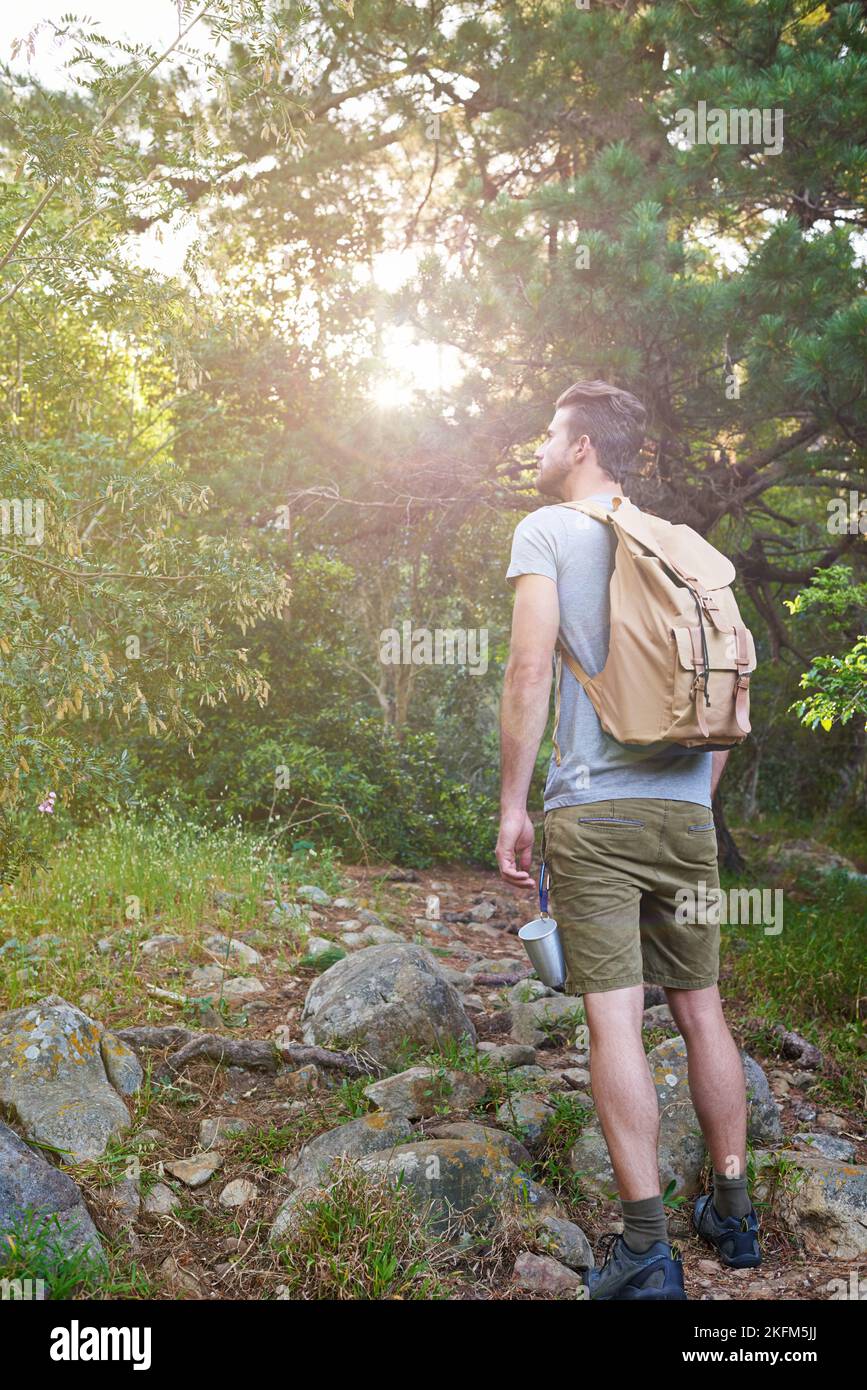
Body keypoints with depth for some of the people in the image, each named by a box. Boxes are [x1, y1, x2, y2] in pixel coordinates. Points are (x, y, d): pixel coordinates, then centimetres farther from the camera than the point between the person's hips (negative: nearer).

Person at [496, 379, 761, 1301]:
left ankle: (647, 1248, -2)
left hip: (593, 810, -5)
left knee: (614, 1020, -4)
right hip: (685, 811, 6)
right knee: (701, 1010, 13)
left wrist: (511, 804, -7)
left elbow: (529, 672, -12)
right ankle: (733, 1212, 23)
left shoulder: (547, 530, 0)